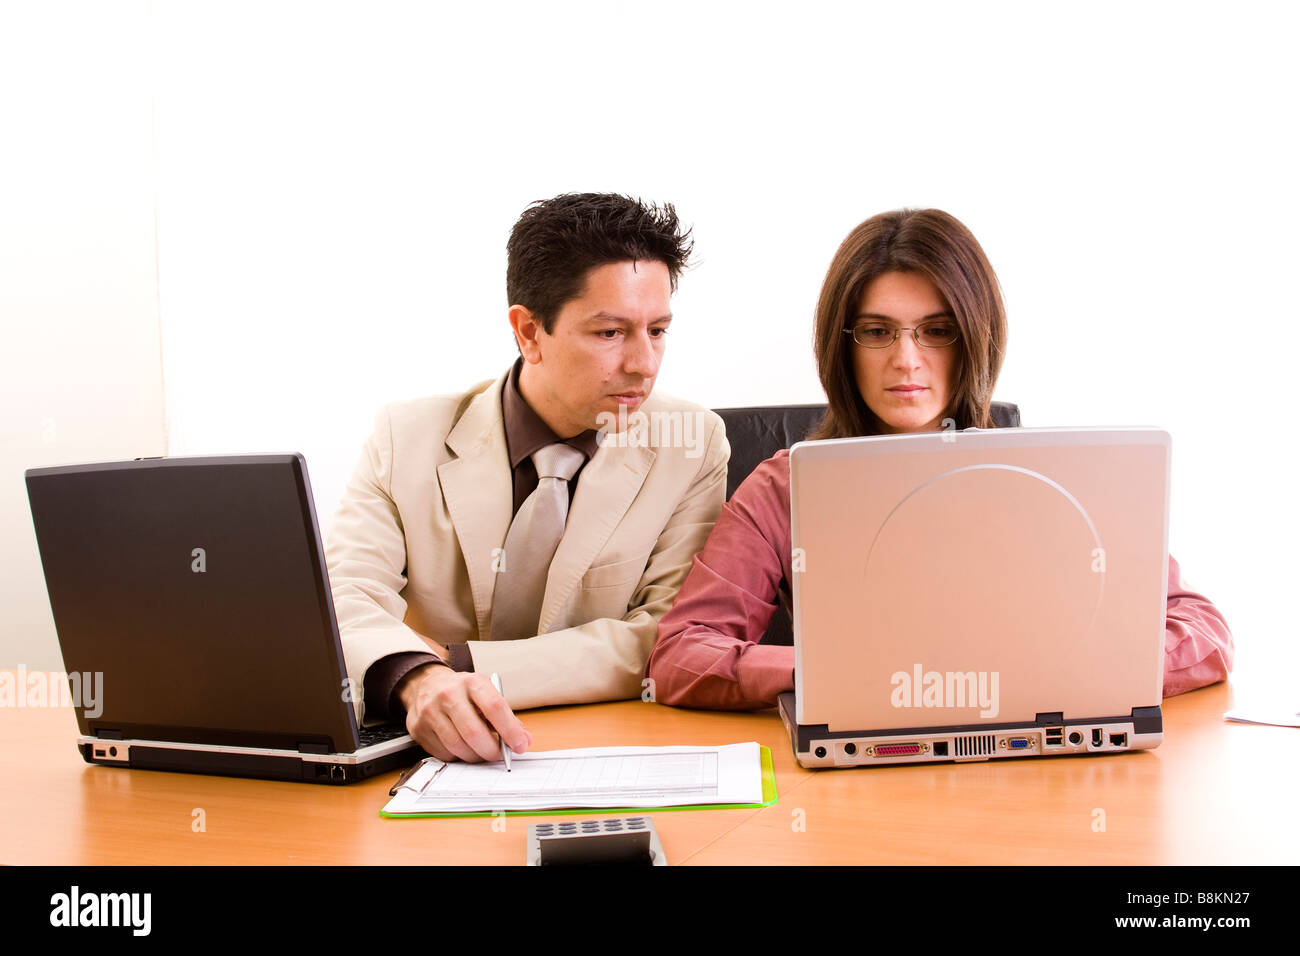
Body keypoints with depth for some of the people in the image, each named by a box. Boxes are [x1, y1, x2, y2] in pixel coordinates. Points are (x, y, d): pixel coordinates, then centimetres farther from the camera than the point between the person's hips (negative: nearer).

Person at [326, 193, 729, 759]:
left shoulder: (691, 447, -2)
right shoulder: (408, 438, -1)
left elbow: (674, 641, -11)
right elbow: (344, 606, -11)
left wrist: (458, 662, -18)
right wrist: (418, 679, -34)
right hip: (437, 766, 1)